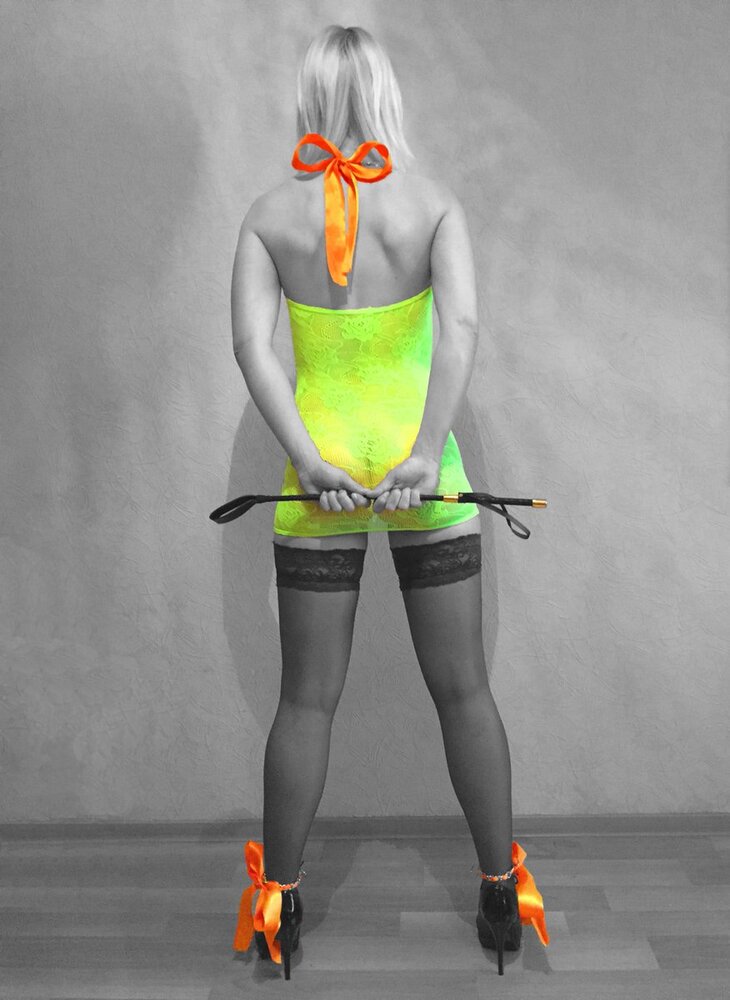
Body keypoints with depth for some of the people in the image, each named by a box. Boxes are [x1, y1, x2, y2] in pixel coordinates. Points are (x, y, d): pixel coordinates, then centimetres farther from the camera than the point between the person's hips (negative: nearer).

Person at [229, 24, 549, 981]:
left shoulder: (270, 213, 1)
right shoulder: (435, 203, -2)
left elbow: (251, 341, -12)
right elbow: (462, 324, -18)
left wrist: (307, 458, -18)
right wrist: (427, 452, -23)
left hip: (318, 474, 1)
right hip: (426, 476, 0)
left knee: (307, 699, 11)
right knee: (464, 689, 12)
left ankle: (278, 902, 24)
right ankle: (502, 892, 25)